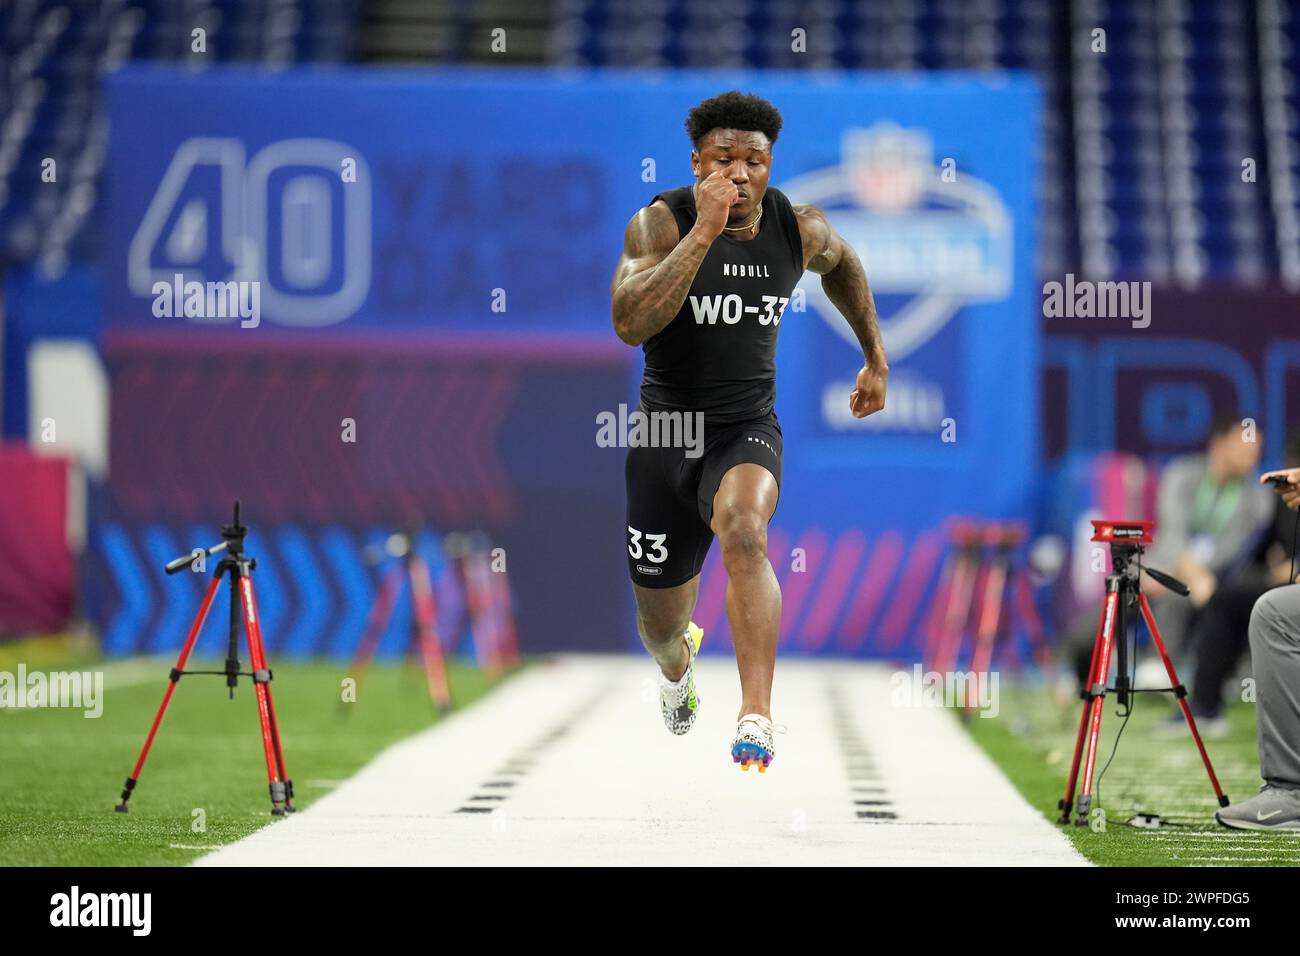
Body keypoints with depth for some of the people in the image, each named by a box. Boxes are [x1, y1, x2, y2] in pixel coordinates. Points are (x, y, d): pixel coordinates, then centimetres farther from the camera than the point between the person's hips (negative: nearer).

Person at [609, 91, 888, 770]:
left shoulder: (799, 229, -5)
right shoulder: (661, 222, -15)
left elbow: (841, 263, 21)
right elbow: (630, 324, -32)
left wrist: (876, 358, 25)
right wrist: (705, 231, -35)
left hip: (747, 430, 0)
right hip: (665, 432, 0)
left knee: (744, 531, -35)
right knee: (659, 626, 12)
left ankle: (756, 718, -42)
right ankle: (678, 664, 53)